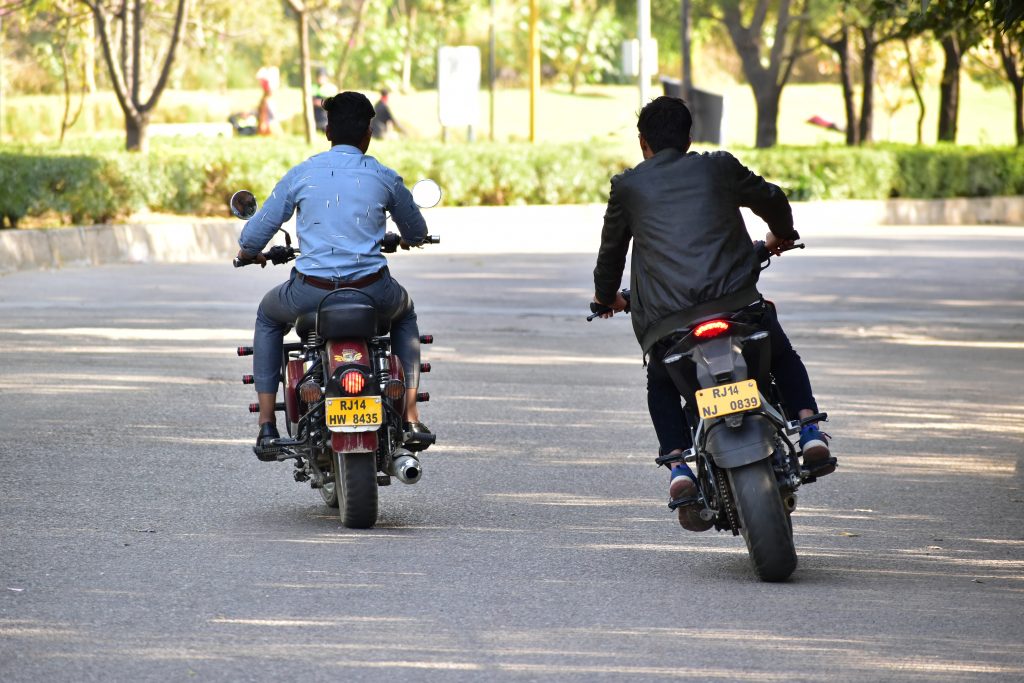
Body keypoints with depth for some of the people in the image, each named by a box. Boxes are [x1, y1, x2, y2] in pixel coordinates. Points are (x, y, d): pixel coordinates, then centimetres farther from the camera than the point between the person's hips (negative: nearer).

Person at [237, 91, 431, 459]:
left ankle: (267, 426, 22)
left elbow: (253, 237, 8)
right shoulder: (384, 177, 5)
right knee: (404, 314, 36)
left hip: (311, 293, 0)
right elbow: (417, 232, 22)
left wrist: (249, 253, 33)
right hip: (372, 293, 1)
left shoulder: (301, 174, 3)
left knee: (268, 317, 33)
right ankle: (411, 418, 24)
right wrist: (405, 240, 47)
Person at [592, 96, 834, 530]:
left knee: (660, 385, 28)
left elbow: (612, 247, 23)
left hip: (666, 322, 0)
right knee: (783, 359, 28)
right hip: (737, 301, 0)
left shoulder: (628, 186, 12)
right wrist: (781, 234, 50)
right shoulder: (719, 168, 13)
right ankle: (811, 433, 7)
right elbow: (770, 198, 27)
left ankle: (679, 465, 6)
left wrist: (606, 296, 42)